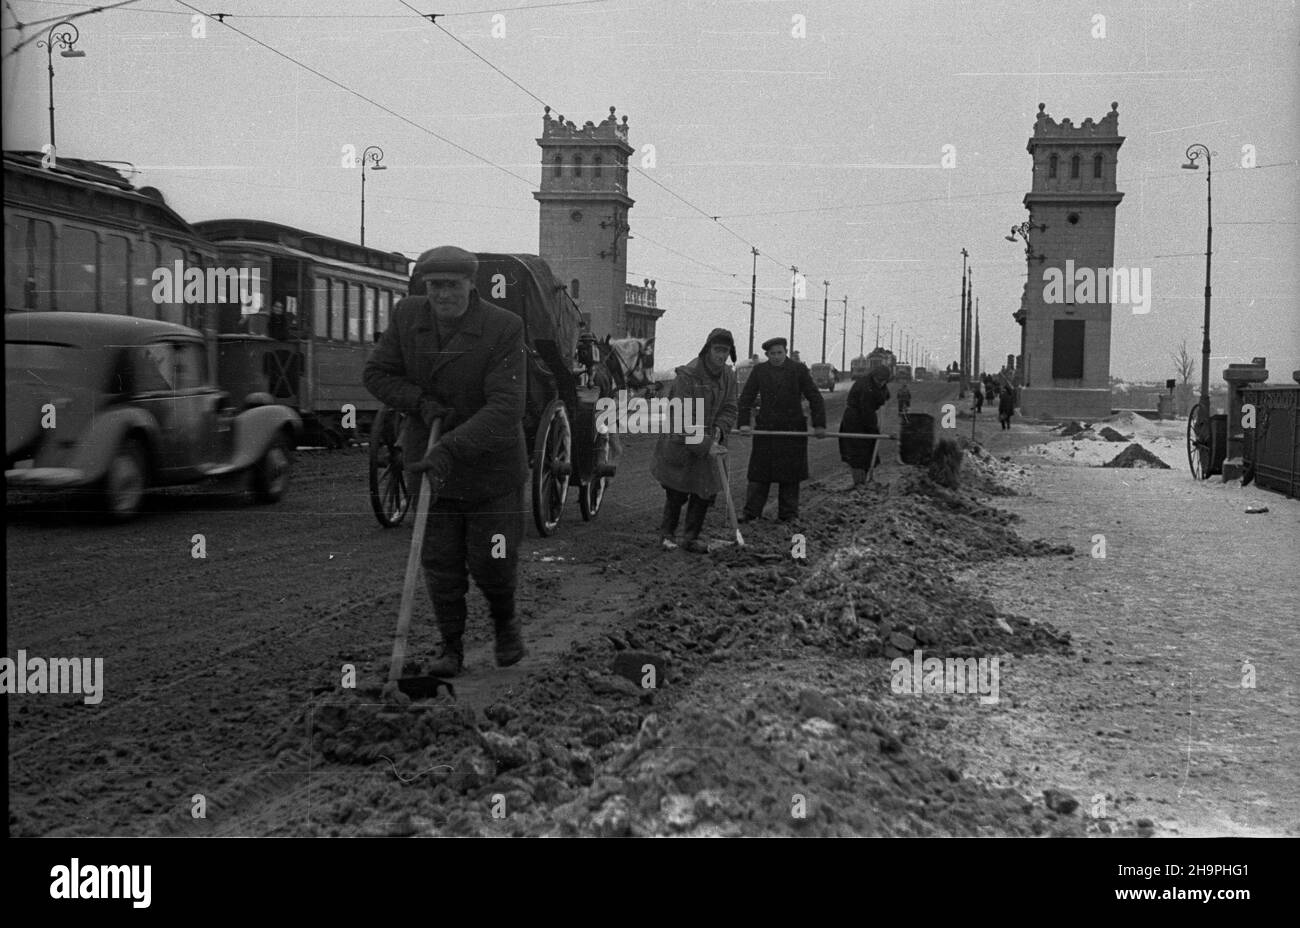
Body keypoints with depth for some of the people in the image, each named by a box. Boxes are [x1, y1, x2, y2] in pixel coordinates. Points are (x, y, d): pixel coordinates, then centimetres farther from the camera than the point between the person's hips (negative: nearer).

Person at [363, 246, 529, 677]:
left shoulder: (504, 328, -19)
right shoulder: (407, 315, -5)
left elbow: (504, 408, -25)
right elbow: (376, 373, 3)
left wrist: (450, 449, -35)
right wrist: (420, 401, -15)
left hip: (491, 467, -3)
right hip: (431, 463, 3)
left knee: (491, 561, 3)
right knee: (440, 563, 5)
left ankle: (505, 622, 34)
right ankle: (451, 648, 22)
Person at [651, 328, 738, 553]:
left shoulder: (728, 376, 1)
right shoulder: (687, 375, -21)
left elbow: (729, 409, 4)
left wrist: (719, 429, -18)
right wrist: (705, 445, -28)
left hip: (707, 444, 6)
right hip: (679, 446, -6)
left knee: (705, 492, 3)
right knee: (677, 493, 1)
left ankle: (691, 538, 16)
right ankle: (667, 533, 24)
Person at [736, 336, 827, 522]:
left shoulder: (799, 369, -1)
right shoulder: (759, 370, 3)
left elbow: (815, 397, -1)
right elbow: (746, 398, 4)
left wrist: (819, 424, -8)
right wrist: (744, 422, -8)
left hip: (793, 430, -1)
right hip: (765, 429, 1)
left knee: (790, 475, 5)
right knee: (759, 473, 1)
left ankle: (788, 514, 14)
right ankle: (751, 512, 6)